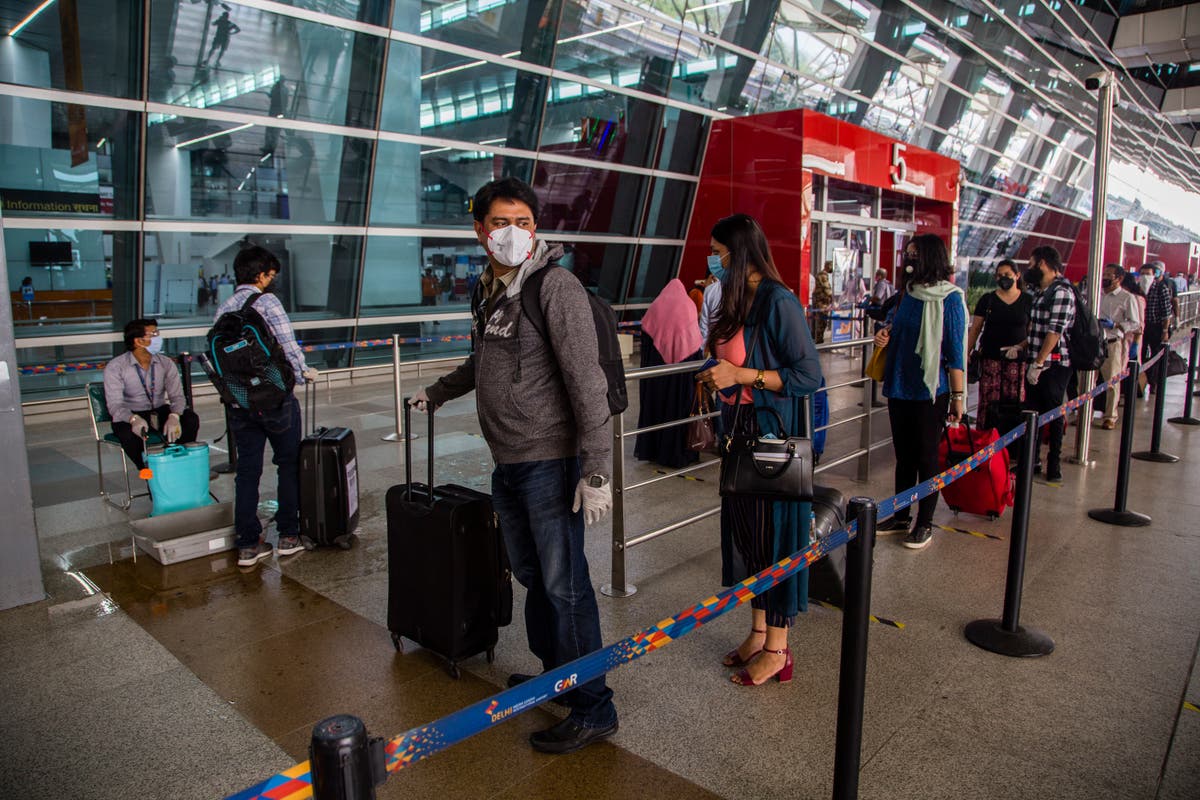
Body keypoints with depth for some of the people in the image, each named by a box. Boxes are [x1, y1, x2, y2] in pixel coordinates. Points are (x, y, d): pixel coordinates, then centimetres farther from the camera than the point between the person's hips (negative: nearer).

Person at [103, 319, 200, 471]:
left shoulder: (166, 363, -1)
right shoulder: (115, 367, -12)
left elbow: (177, 395, -8)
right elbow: (115, 405, -19)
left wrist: (174, 416, -32)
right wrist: (134, 419, -43)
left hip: (160, 413, 3)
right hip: (130, 416, -3)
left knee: (191, 419, -25)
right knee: (129, 434, -37)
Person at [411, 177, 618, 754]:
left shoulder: (556, 286, -12)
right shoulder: (489, 291, 14)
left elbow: (586, 380, -18)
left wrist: (596, 470, -22)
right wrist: (436, 393, 42)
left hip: (550, 460, -8)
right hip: (507, 463, 8)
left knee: (564, 584, -3)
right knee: (531, 575, 17)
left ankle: (593, 710, 11)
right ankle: (554, 673, 35)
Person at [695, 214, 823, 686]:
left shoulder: (779, 303, -16)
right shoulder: (739, 301, 11)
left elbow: (809, 376, -18)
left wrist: (742, 374, -22)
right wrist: (717, 377, 4)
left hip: (773, 436, -9)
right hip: (740, 431, 9)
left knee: (773, 535, 2)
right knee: (743, 529, 15)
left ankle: (777, 649, 18)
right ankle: (758, 632, 30)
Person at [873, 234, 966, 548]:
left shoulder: (949, 299, -11)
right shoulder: (907, 294, 8)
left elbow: (955, 351, -11)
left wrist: (958, 395, -12)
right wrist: (884, 334, 2)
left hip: (930, 392, -6)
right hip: (900, 389, 7)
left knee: (926, 458, 4)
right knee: (903, 456, 15)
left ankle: (925, 524, 17)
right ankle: (901, 517, 27)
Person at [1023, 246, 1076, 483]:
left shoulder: (1061, 292, -15)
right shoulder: (1040, 291, 15)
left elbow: (1055, 332, -21)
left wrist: (1038, 363, -21)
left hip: (1054, 365, -9)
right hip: (1036, 365, 9)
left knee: (1054, 415, 2)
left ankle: (1054, 465, 12)